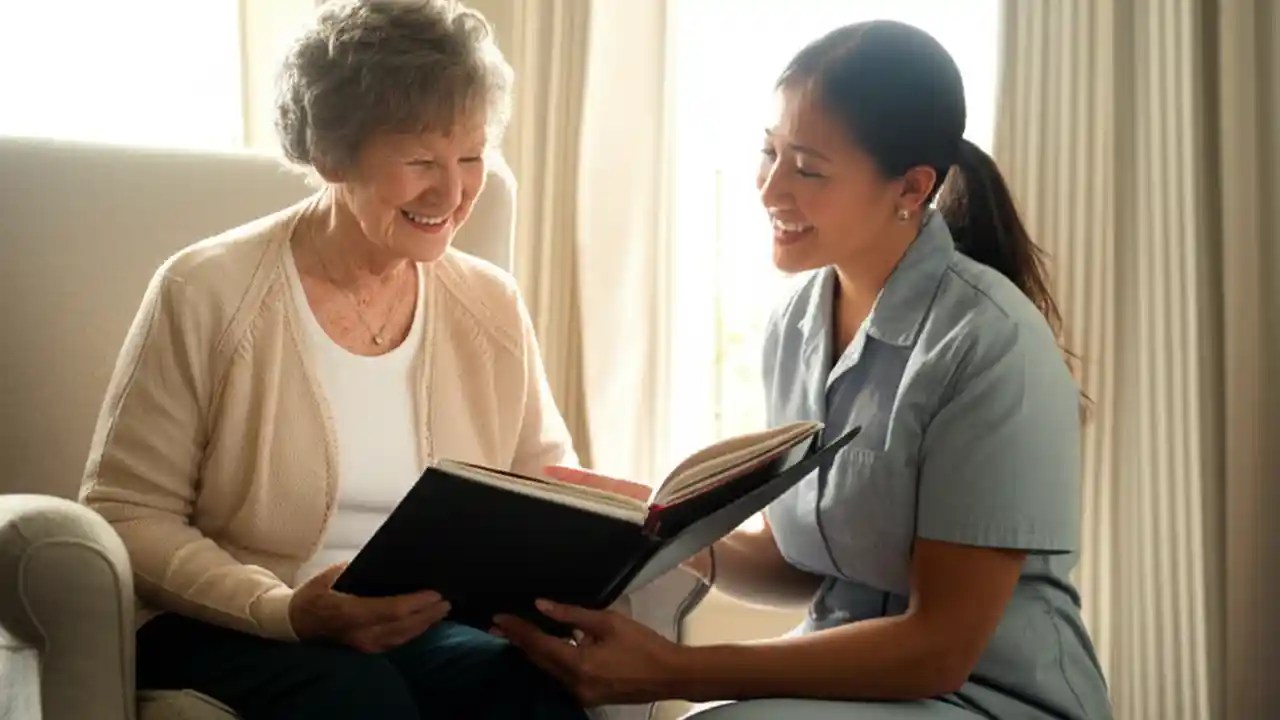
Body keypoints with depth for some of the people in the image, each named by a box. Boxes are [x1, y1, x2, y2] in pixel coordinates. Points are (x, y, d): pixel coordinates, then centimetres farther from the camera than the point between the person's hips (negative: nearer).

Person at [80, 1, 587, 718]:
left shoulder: (493, 305, 4)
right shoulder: (208, 293, -10)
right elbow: (127, 511, -9)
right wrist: (283, 612, -24)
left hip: (430, 626, 4)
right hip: (226, 629, -3)